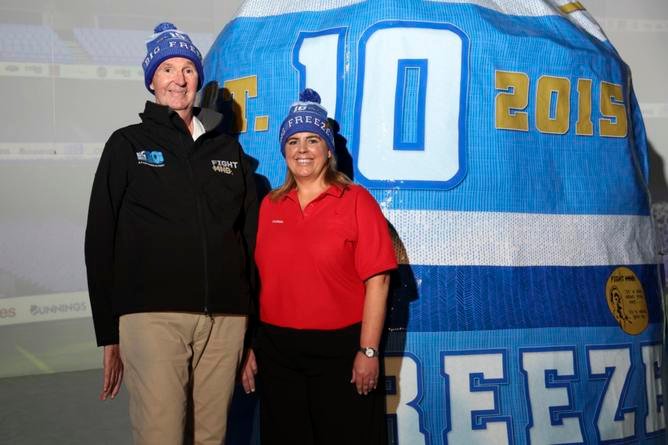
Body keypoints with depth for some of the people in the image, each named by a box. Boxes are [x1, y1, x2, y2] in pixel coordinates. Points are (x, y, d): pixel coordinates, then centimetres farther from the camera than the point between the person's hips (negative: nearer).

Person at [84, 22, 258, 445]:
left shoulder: (228, 149, 16)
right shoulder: (127, 145, 9)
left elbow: (252, 236, 16)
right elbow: (101, 240, 6)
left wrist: (255, 325, 11)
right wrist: (109, 333, 1)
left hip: (225, 317, 3)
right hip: (152, 314, -3)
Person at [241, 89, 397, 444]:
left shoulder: (356, 201, -3)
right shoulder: (270, 206, 8)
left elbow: (377, 281, -8)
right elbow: (256, 281, 9)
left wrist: (368, 351, -12)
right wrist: (250, 348, 8)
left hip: (340, 351, -3)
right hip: (276, 351, 4)